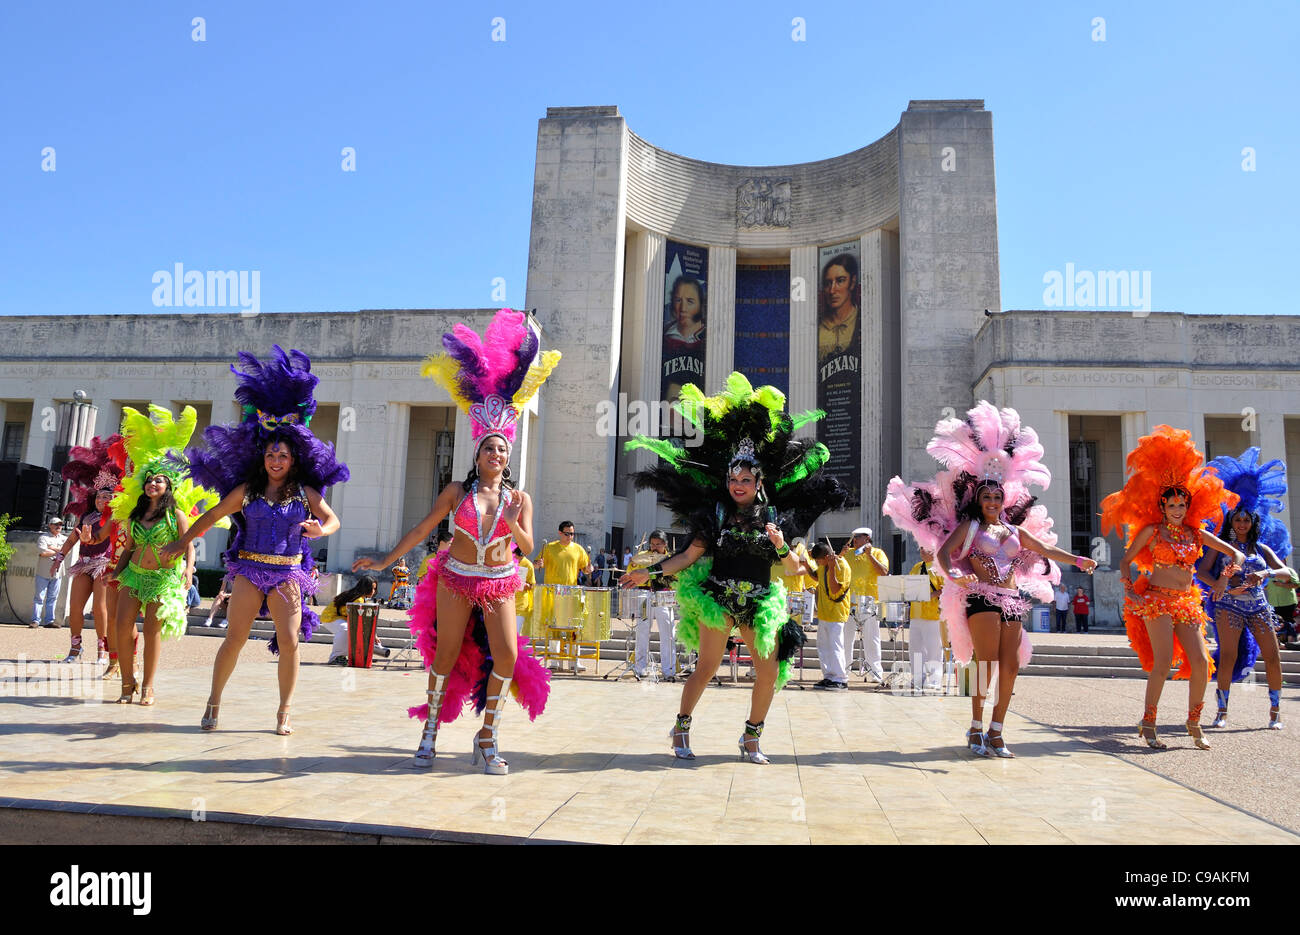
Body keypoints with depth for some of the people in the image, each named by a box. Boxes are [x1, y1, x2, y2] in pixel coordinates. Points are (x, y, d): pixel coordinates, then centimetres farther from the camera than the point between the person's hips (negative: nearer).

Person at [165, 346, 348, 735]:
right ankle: (213, 703, 17)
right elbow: (213, 516, 10)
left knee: (289, 643, -5)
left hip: (287, 573, 0)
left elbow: (332, 518, 3)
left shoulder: (305, 492, 4)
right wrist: (181, 542, 11)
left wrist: (319, 530, -20)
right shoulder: (247, 489, 4)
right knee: (234, 639, 0)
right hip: (250, 569, 0)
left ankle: (284, 713, 5)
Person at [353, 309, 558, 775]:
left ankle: (487, 737, 5)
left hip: (499, 584, 1)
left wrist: (513, 525, -25)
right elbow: (422, 530, 3)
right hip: (455, 579, -1)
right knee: (446, 655, 3)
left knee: (508, 655, -10)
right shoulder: (457, 492, -1)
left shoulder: (519, 499, 1)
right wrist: (385, 560, 1)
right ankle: (431, 730, 22)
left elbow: (527, 547, -5)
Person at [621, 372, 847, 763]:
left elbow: (793, 570, 9)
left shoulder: (774, 517, 8)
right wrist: (650, 573, -3)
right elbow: (689, 557, 4)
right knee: (706, 668, -3)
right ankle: (681, 728, 17)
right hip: (718, 597, -2)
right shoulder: (715, 513, 4)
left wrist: (780, 546, -10)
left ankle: (751, 737, 17)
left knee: (769, 671, -2)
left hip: (759, 603, 2)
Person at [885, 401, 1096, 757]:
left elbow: (1046, 549, 30)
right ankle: (976, 728, -2)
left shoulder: (1016, 531, 21)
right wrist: (954, 575, -25)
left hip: (1012, 600, 5)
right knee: (987, 663, -12)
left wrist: (1077, 559, 25)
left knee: (1010, 666, 0)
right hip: (981, 597, -5)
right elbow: (944, 550, -7)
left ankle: (996, 731, 7)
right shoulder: (969, 526, 6)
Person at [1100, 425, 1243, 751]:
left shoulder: (1195, 533, 12)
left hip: (1186, 602, 5)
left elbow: (1236, 553, 16)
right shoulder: (1152, 531, 2)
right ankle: (1148, 723, -1)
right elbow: (1126, 560, 4)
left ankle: (1194, 721, 13)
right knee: (1163, 662, -13)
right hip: (1156, 600, -4)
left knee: (1200, 662, -5)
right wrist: (1130, 591, -8)